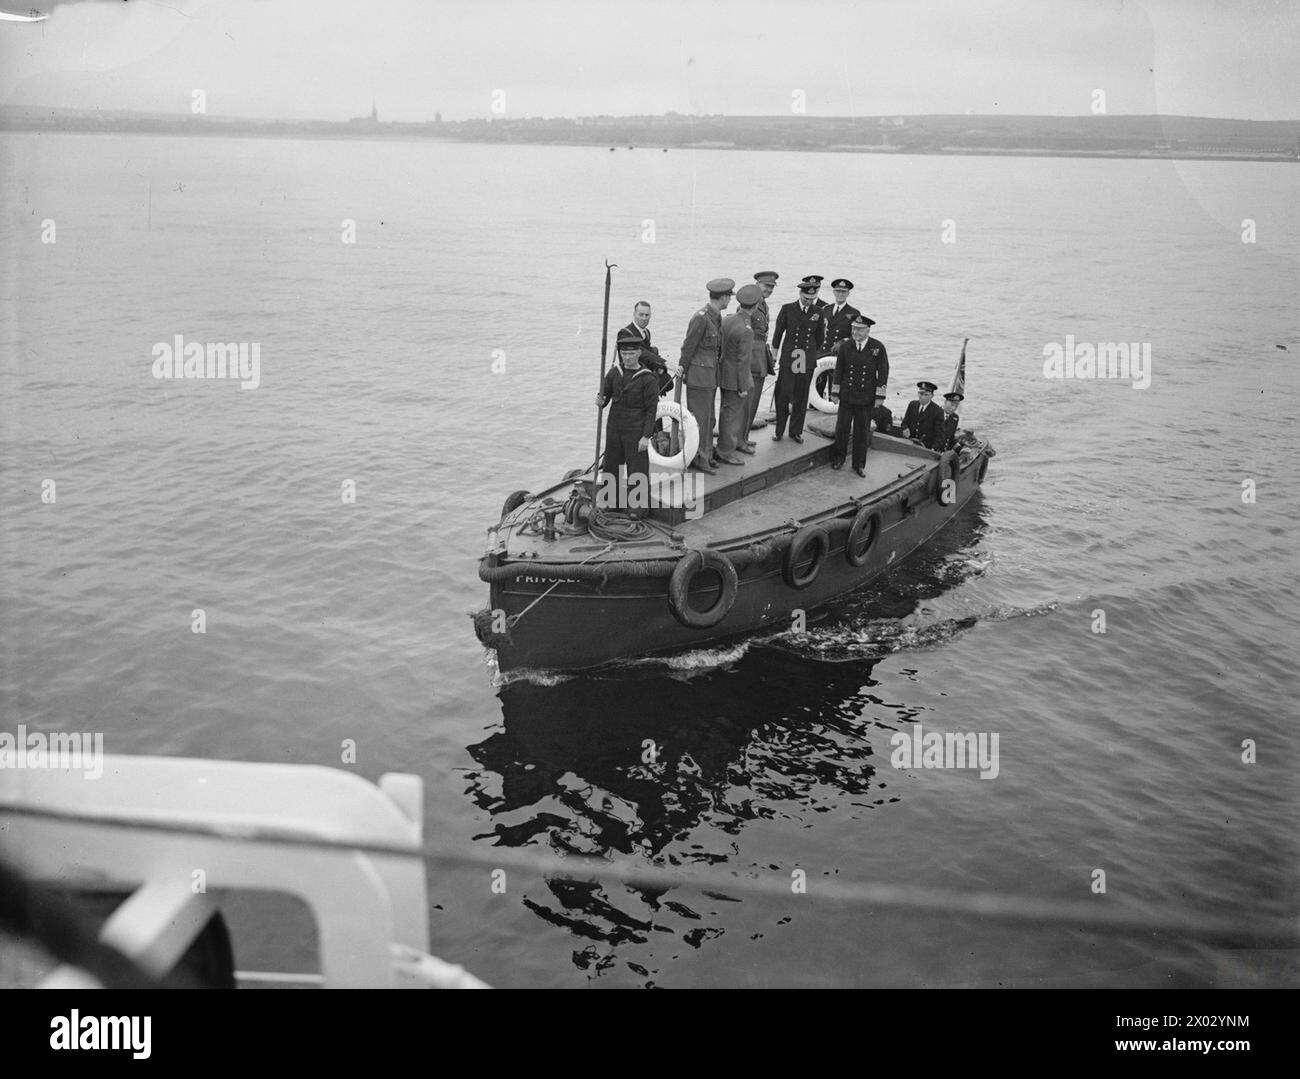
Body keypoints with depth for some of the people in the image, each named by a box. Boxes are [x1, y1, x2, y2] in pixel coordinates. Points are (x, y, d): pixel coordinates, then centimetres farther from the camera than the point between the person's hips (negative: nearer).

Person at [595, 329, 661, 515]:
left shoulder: (647, 379, -12)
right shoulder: (614, 372, 1)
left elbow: (651, 410, -10)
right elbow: (605, 394, 10)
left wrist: (646, 436, -13)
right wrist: (600, 401, -15)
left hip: (635, 432, -5)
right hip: (614, 428, 5)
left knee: (637, 468, 1)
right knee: (611, 464, 16)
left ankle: (638, 508, 11)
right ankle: (609, 499, 32)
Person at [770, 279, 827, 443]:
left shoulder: (818, 312, 7)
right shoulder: (787, 309, 0)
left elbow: (820, 336, 17)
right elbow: (778, 331, 4)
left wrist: (817, 352, 18)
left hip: (808, 361, 2)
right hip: (788, 358, -2)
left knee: (801, 397, 7)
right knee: (782, 394, -4)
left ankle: (796, 431, 17)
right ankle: (779, 431, 7)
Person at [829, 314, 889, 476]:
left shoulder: (878, 348, -3)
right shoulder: (845, 346, 0)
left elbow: (883, 372, 0)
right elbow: (838, 369, 5)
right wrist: (835, 392, 3)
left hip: (866, 398, -1)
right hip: (846, 396, 1)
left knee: (862, 431, 6)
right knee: (842, 428, 4)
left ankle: (859, 464, 17)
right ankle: (838, 458, 22)